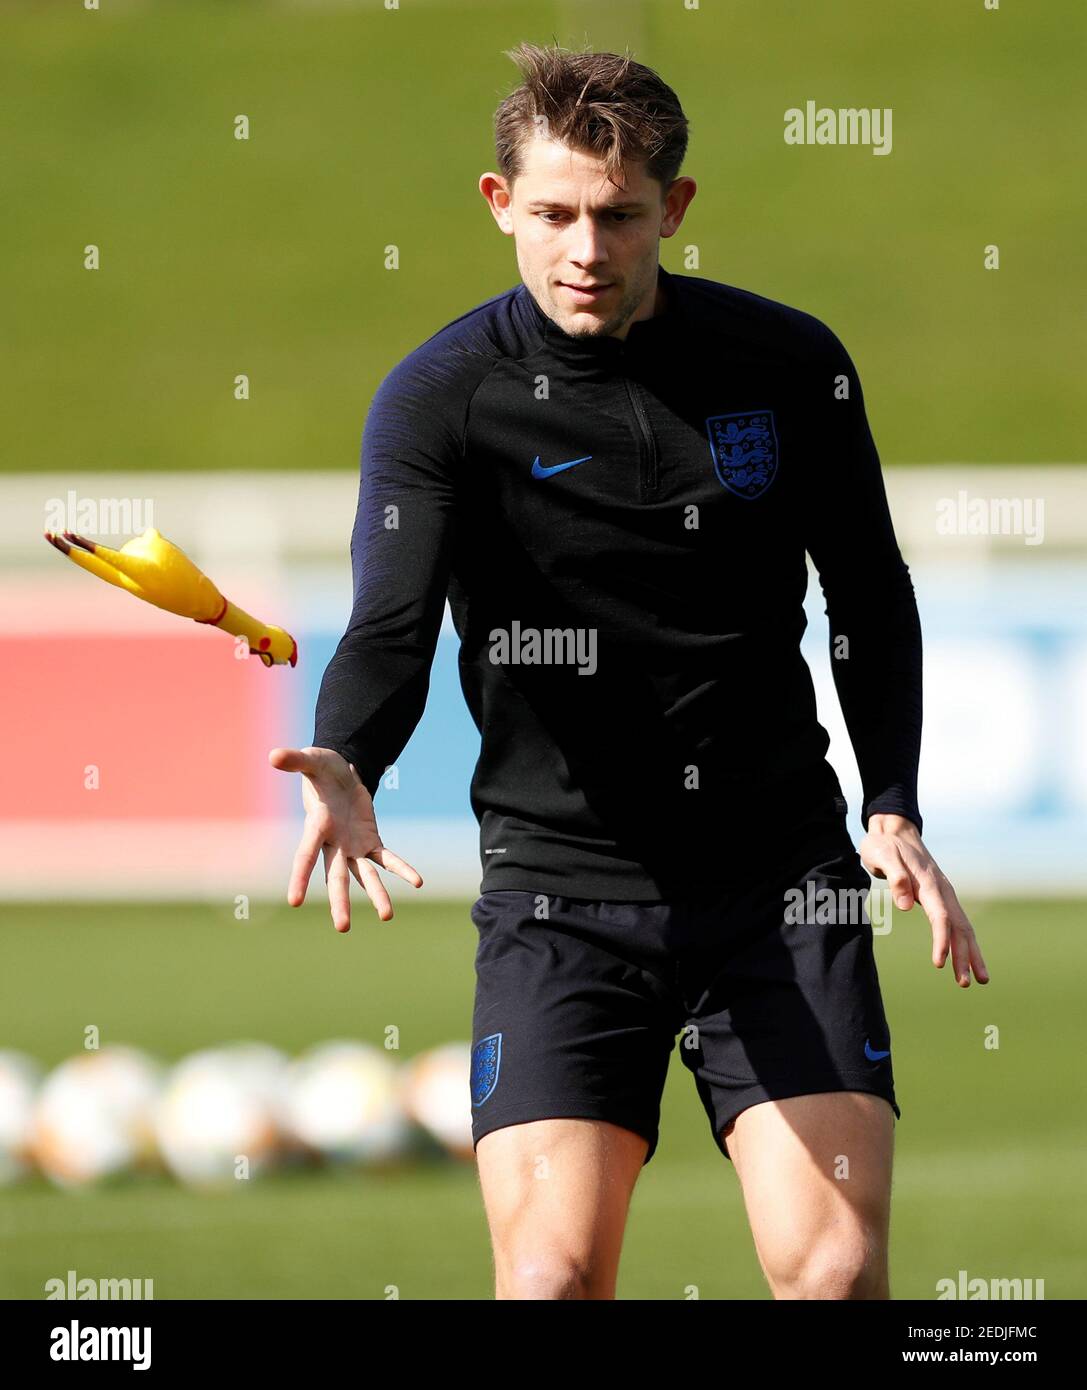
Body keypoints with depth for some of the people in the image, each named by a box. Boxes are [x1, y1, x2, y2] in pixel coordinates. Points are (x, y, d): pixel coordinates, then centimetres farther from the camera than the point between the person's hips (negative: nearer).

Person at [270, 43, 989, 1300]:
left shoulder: (790, 368, 1)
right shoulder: (439, 398, -5)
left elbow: (872, 600, 15)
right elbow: (391, 627, -17)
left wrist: (894, 812, 3)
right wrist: (346, 771, -38)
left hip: (781, 877, 1)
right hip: (561, 884, -1)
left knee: (835, 1265, -12)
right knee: (552, 1273, -14)